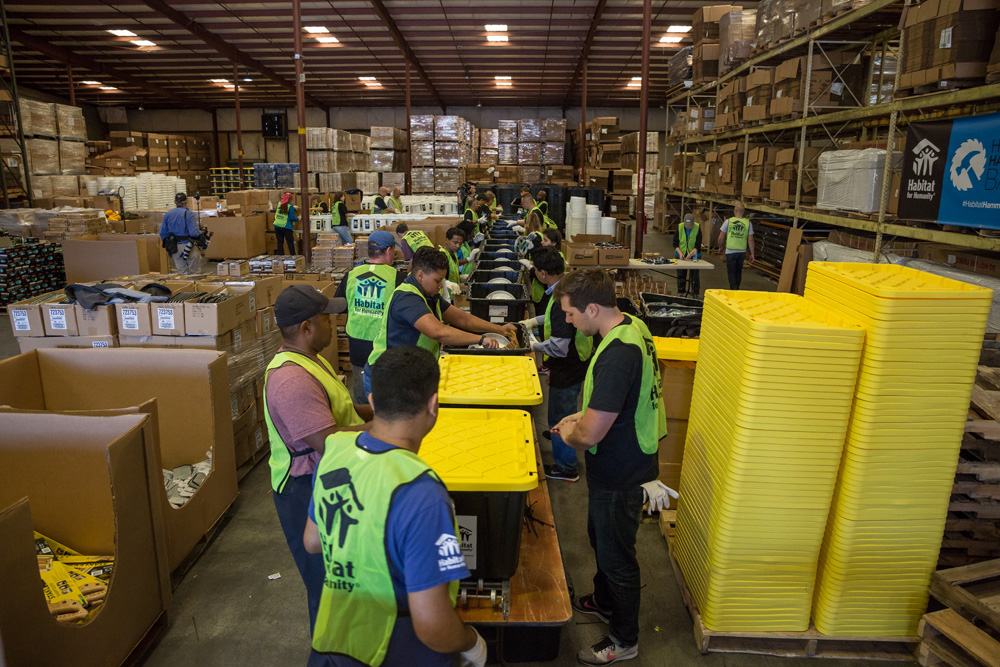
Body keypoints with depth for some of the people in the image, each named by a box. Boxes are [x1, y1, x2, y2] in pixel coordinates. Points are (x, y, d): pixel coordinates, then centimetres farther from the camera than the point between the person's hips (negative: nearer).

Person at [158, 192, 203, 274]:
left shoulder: (167, 214, 5)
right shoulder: (188, 213, -12)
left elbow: (162, 233, 6)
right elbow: (194, 232, -20)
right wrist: (201, 232, 1)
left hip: (175, 248, 5)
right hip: (188, 246, -5)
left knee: (182, 272, 11)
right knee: (195, 272, 4)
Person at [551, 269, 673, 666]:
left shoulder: (617, 354, -34)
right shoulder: (632, 325, -1)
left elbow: (590, 435, -31)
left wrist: (569, 433, -9)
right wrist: (583, 416, 6)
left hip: (620, 476, -9)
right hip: (622, 465, 10)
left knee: (616, 557, 12)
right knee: (601, 539, 28)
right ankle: (604, 602, 52)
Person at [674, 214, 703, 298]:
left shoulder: (697, 228, -13)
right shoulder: (679, 228, -9)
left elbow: (698, 245, -16)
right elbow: (675, 243, -8)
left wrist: (691, 253, -30)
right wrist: (680, 253, -22)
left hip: (694, 255, -1)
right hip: (681, 255, 2)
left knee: (694, 276, 0)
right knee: (681, 276, 6)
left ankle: (695, 295, 9)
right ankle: (681, 294, 16)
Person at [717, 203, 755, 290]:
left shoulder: (728, 221, -5)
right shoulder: (748, 223, -1)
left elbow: (721, 238, -1)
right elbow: (750, 240, -1)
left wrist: (720, 246, 18)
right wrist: (752, 253, 6)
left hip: (730, 251, -2)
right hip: (742, 251, 2)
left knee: (731, 272, 3)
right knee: (738, 272, 18)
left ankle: (733, 289, -9)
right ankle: (737, 288, 30)